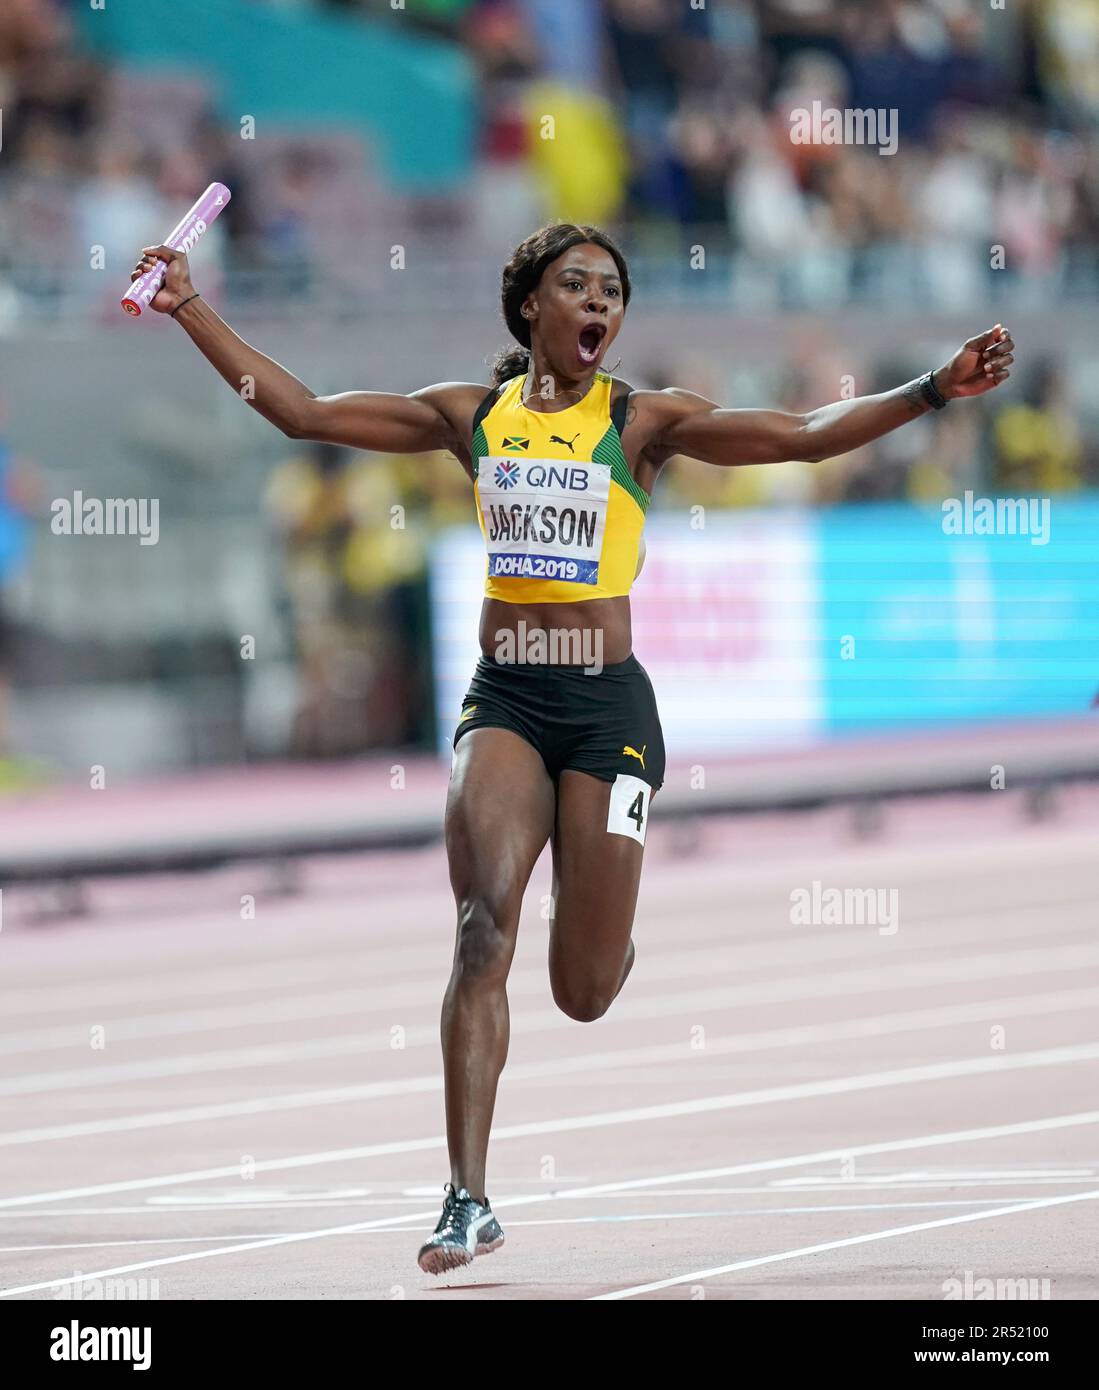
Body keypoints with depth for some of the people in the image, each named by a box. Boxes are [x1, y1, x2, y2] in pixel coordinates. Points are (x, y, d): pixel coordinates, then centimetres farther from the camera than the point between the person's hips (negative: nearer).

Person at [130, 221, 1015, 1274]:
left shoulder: (643, 422, 1)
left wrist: (934, 391, -17)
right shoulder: (471, 415, 7)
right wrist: (190, 312, 3)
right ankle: (469, 1200, -19)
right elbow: (301, 411, 8)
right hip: (502, 699, 1)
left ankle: (605, 938, 43)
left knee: (583, 992, 2)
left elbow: (802, 436, -7)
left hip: (606, 705, -1)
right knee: (484, 928, -18)